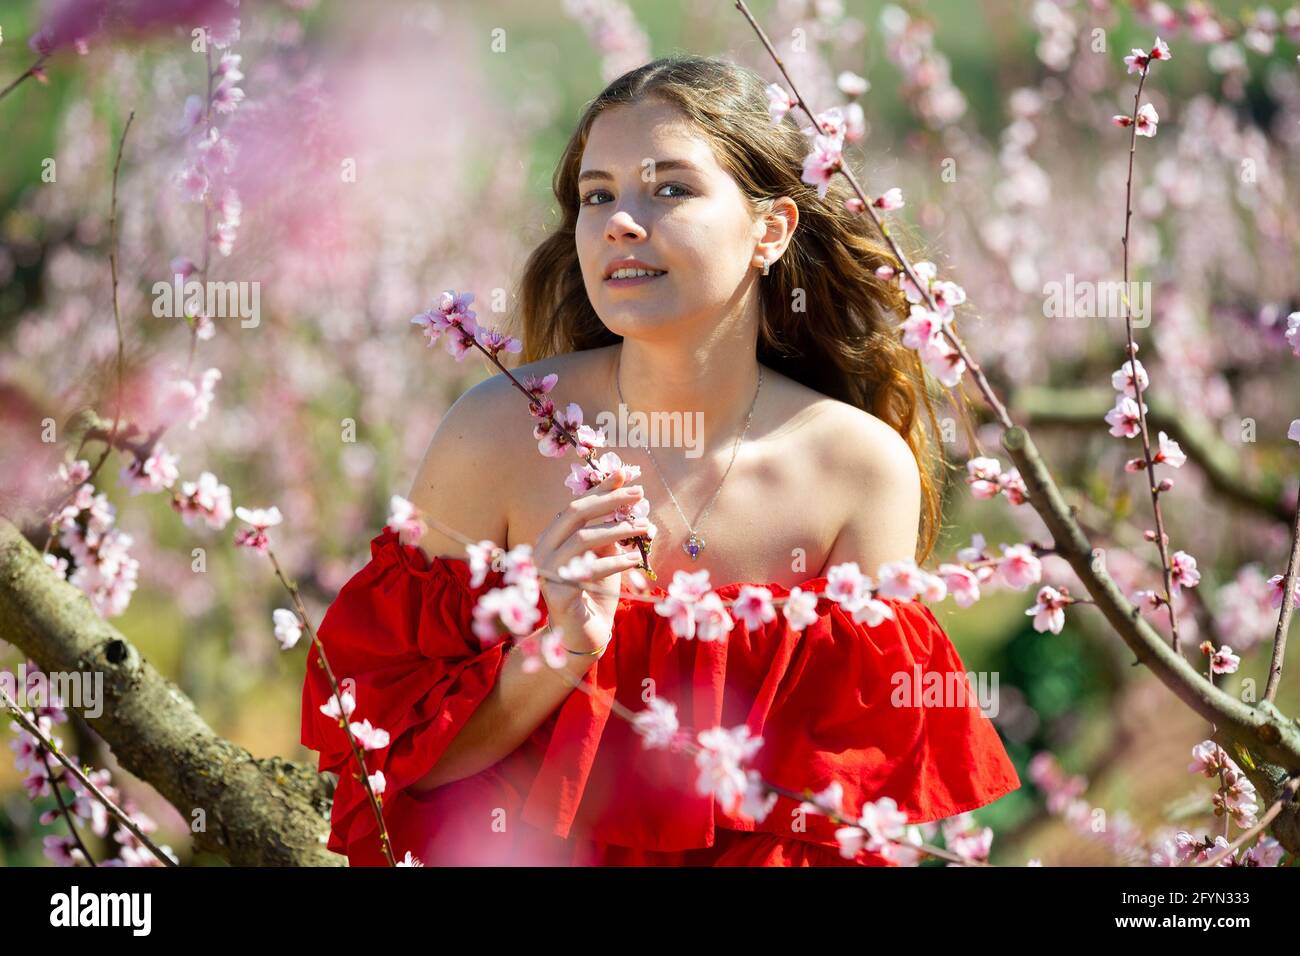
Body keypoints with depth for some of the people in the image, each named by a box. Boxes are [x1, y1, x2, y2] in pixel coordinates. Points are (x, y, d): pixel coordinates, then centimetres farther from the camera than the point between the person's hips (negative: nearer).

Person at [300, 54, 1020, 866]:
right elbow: (405, 757, -6)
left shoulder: (863, 466, -7)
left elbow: (859, 783, 0)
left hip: (758, 854, 0)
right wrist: (561, 648, -19)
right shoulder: (500, 434, -9)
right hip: (522, 854, 0)